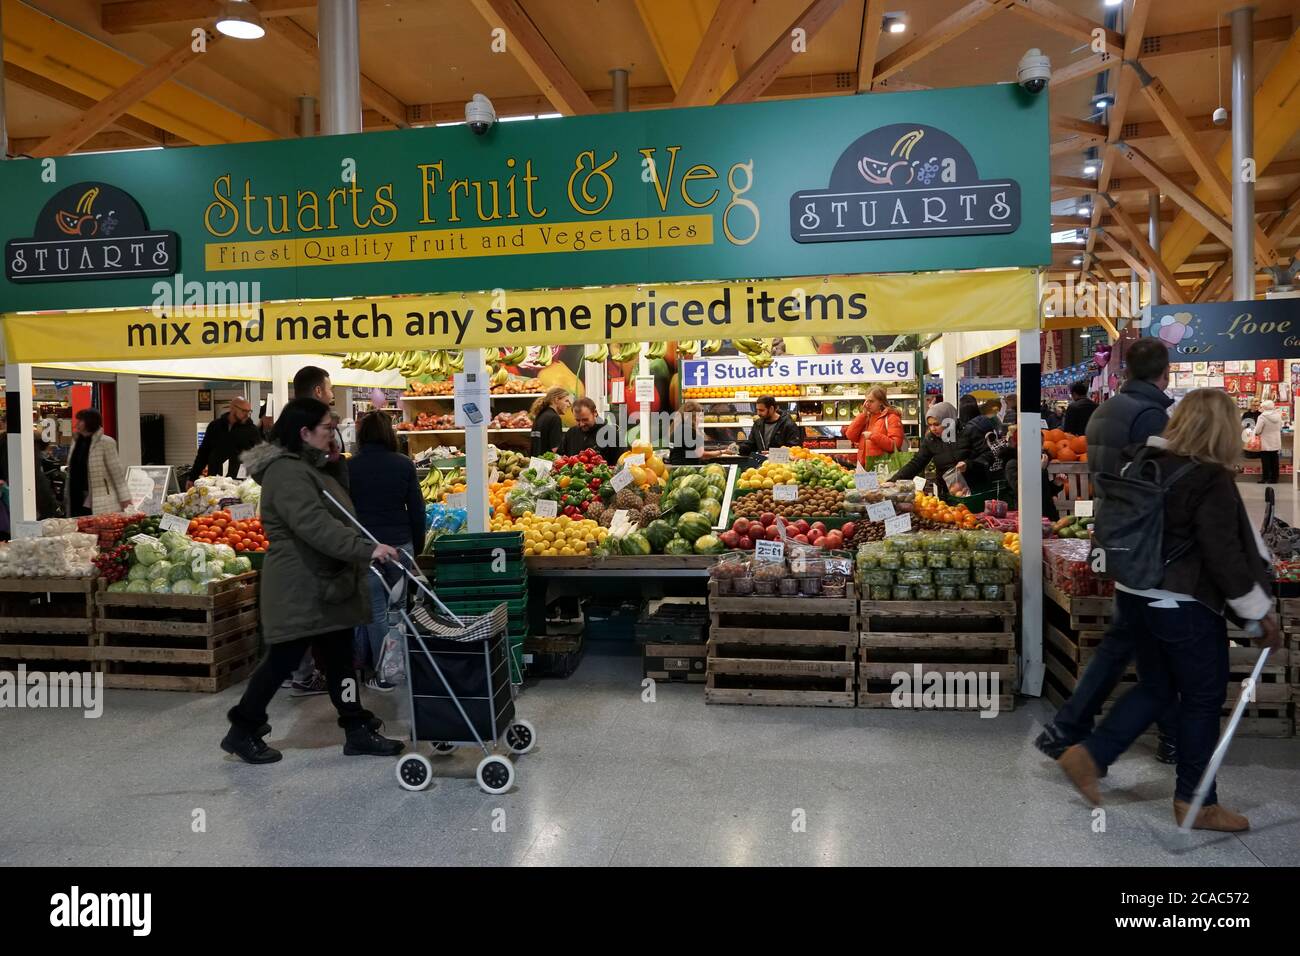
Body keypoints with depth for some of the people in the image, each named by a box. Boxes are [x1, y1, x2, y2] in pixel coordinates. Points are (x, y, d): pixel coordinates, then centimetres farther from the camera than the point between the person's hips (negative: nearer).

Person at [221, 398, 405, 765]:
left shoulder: (309, 467, 15)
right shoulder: (286, 473, -19)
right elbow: (316, 525, -32)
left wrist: (364, 549, 22)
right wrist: (367, 549, -37)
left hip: (328, 587, 10)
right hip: (299, 590, -10)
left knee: (340, 661, 11)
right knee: (283, 660, 2)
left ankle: (358, 731, 18)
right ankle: (242, 731, 20)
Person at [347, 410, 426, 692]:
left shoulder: (348, 467, -4)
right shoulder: (404, 464, -1)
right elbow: (417, 509, 2)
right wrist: (417, 544, 14)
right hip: (400, 545, 2)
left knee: (375, 608, 5)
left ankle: (383, 676, 10)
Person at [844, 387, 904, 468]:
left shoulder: (891, 417, -2)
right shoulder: (866, 417, 17)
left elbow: (895, 445, -13)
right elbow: (850, 436, 4)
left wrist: (873, 436, -17)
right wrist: (863, 414, 2)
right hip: (863, 466, 5)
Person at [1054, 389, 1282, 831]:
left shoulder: (1143, 460, 2)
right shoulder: (1211, 480, -18)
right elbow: (1225, 557, -18)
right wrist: (1262, 613, -9)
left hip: (1134, 594, 7)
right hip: (1185, 605, -7)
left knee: (1155, 688, 20)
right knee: (1203, 698, 10)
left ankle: (1089, 754, 11)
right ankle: (1196, 803, 21)